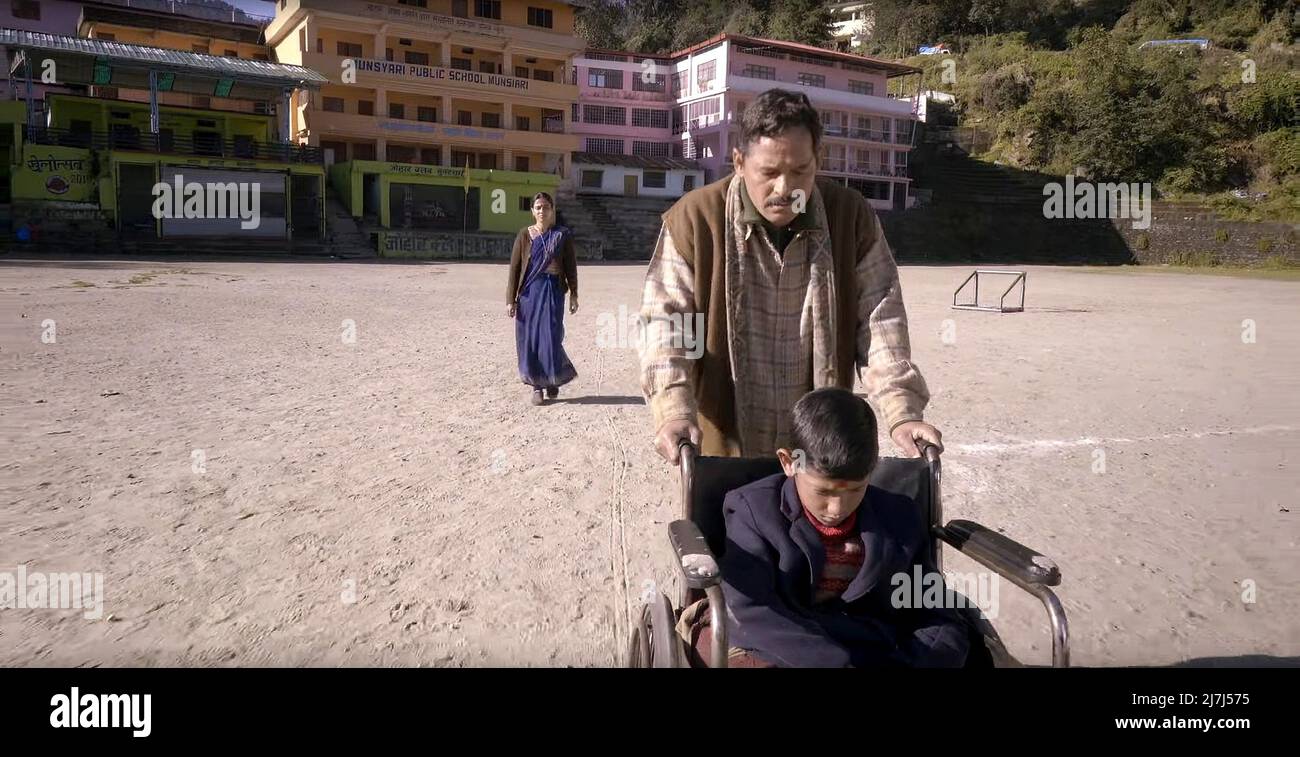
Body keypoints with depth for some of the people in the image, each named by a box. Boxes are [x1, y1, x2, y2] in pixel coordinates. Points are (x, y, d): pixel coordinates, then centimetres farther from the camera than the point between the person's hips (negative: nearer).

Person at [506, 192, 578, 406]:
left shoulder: (562, 235, 5)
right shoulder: (525, 235, 4)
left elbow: (570, 266, 7)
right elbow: (514, 268, 3)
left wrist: (573, 295, 2)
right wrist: (510, 300, -2)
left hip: (553, 290, -1)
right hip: (530, 291, 1)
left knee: (551, 336, -5)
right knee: (530, 338, 2)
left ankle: (553, 379, 19)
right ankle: (537, 386, 13)